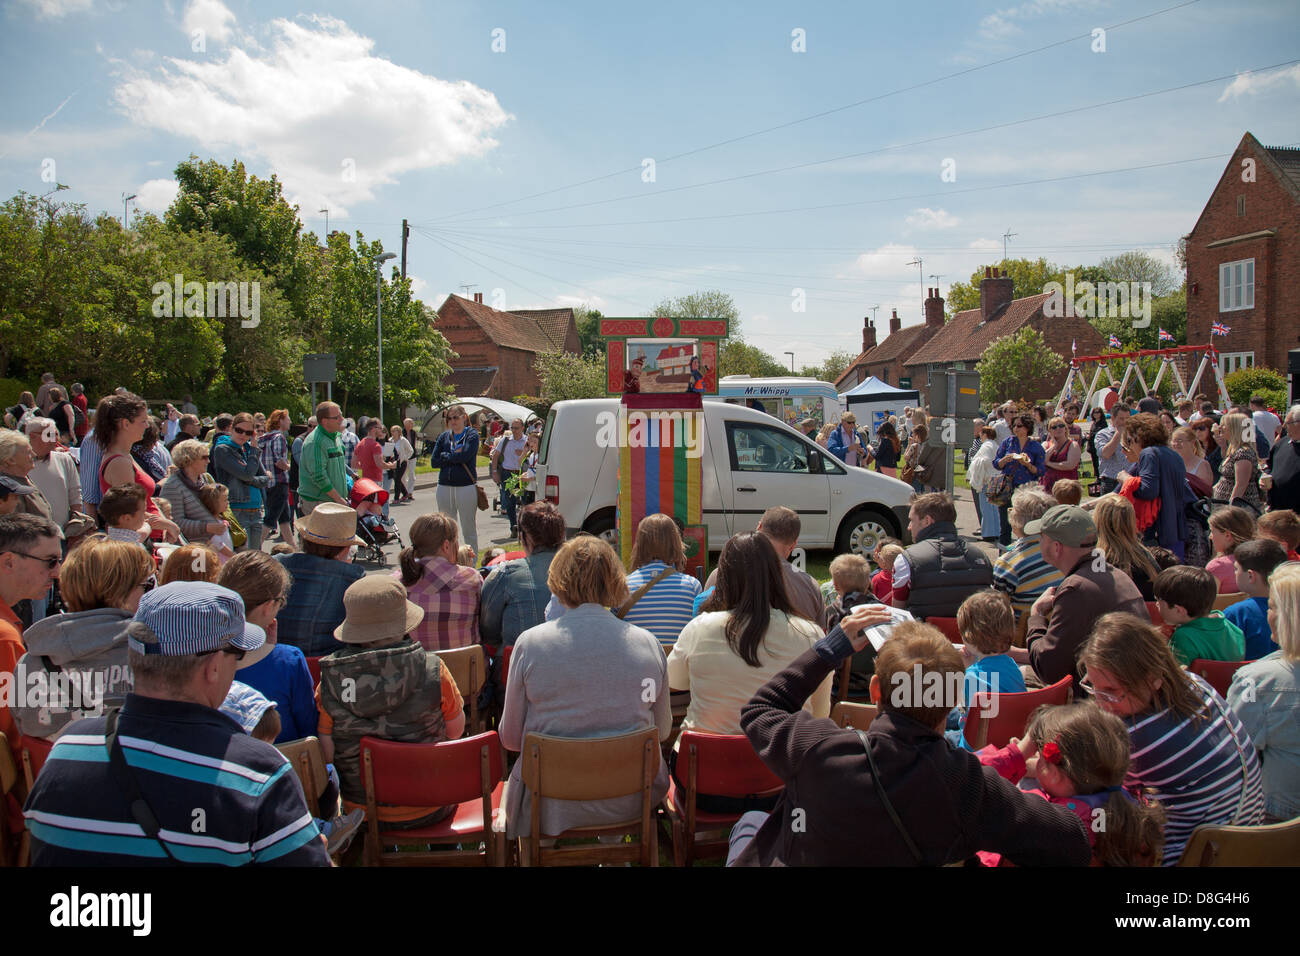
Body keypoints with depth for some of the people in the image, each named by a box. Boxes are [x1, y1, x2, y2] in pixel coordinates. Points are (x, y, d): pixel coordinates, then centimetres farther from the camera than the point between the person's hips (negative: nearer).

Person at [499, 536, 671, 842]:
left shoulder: (529, 643, -12)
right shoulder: (648, 643, -6)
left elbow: (510, 738, -2)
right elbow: (662, 731, 5)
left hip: (550, 808, -2)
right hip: (629, 803, 2)